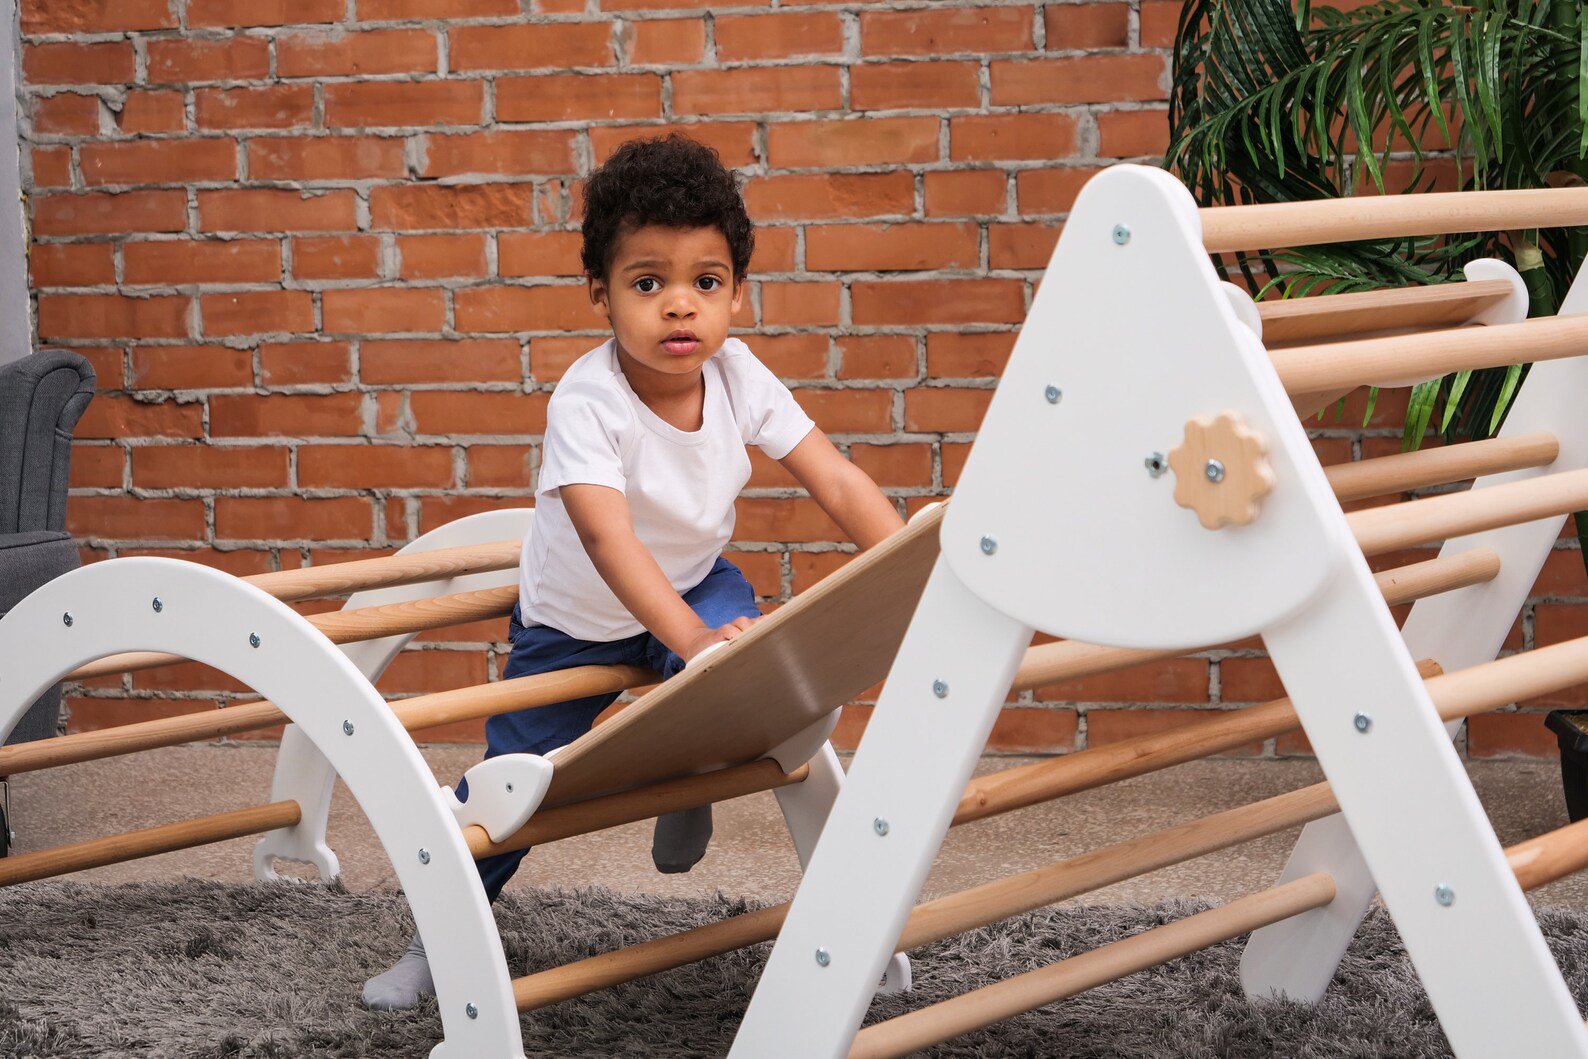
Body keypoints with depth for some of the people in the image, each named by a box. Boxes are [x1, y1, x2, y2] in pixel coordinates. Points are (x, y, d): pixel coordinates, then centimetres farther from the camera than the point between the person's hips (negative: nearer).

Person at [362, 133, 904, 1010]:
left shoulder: (738, 377, -21)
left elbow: (840, 484, -21)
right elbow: (609, 539, -47)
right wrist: (693, 638, -61)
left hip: (692, 584, 3)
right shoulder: (586, 403, -35)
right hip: (576, 617, -3)